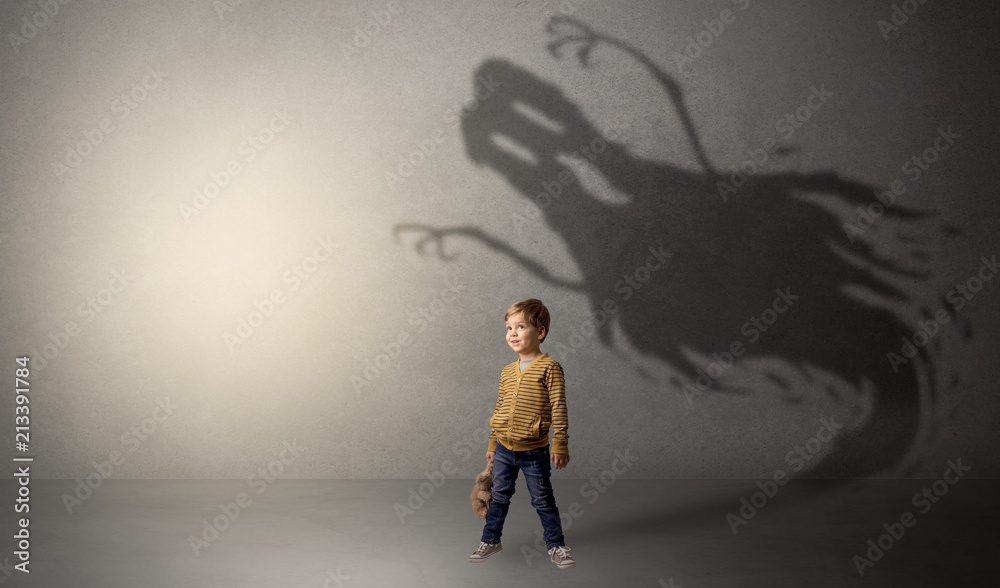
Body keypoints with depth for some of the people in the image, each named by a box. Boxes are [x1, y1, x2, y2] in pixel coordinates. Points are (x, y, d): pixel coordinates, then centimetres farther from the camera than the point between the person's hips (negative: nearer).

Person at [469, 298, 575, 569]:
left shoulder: (549, 367, -11)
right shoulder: (507, 371, 6)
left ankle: (556, 546, 22)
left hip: (534, 452, -5)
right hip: (504, 448, 5)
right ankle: (491, 541, 30)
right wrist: (492, 445, 16)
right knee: (499, 497, 15)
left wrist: (560, 445, -15)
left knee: (543, 501, 6)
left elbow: (559, 409, -12)